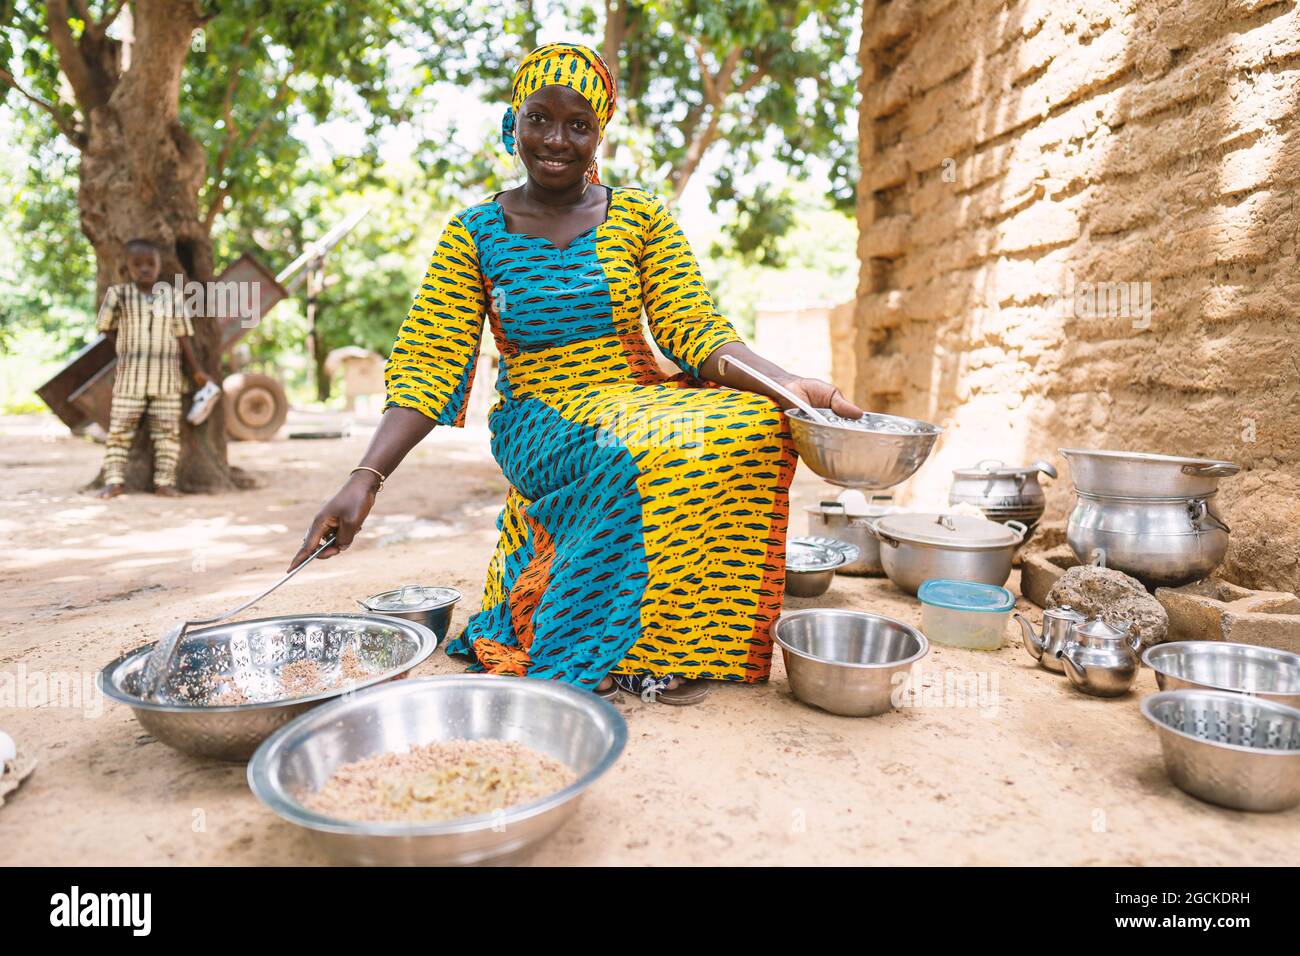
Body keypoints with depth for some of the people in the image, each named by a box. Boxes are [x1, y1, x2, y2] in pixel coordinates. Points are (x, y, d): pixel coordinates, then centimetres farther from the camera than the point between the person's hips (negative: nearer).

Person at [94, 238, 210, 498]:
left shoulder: (172, 296, 2)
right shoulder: (119, 294, 0)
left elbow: (183, 334, 5)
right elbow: (106, 327, 12)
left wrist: (196, 369, 5)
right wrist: (125, 349, 5)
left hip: (167, 378, 1)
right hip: (130, 377, -1)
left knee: (168, 430, 3)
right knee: (120, 428, 1)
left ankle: (164, 481, 10)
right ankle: (114, 480, 9)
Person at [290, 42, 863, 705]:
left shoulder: (642, 217, 7)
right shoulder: (475, 233, 3)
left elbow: (692, 326, -1)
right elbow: (429, 363, -3)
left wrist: (788, 382, -20)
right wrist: (366, 478, -17)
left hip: (644, 402, 3)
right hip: (542, 428, -2)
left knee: (756, 422, -27)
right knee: (649, 454, -34)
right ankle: (644, 648, -15)